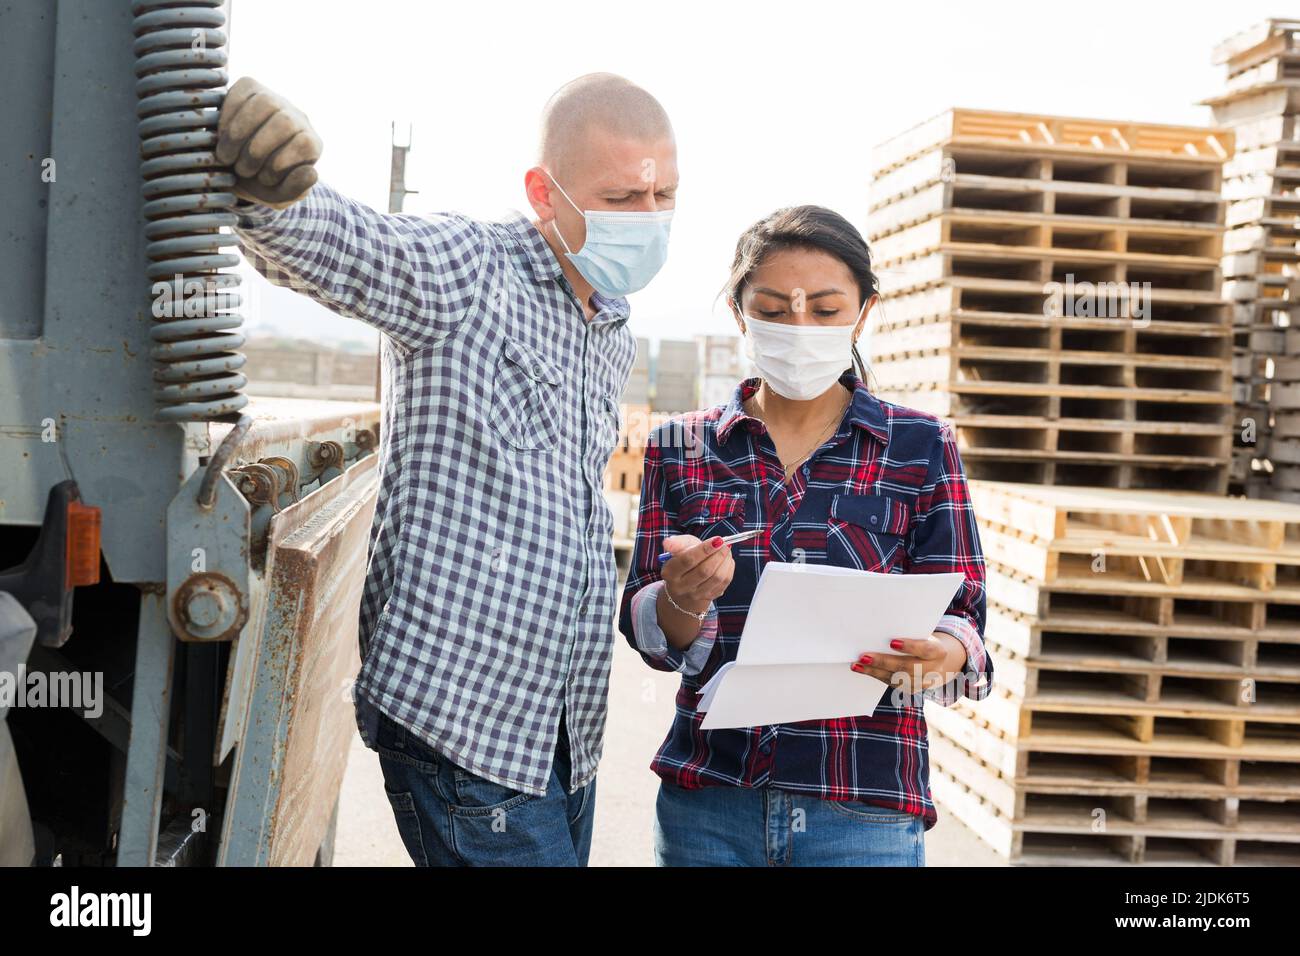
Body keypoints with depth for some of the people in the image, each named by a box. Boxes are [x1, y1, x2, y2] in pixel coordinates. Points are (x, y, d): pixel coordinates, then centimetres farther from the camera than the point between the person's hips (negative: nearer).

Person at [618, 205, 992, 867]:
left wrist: (945, 656, -26)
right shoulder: (680, 447, 4)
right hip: (706, 805, 2)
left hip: (865, 812, -1)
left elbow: (959, 619, -2)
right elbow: (649, 635, 1)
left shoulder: (921, 448, 0)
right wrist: (684, 599, -22)